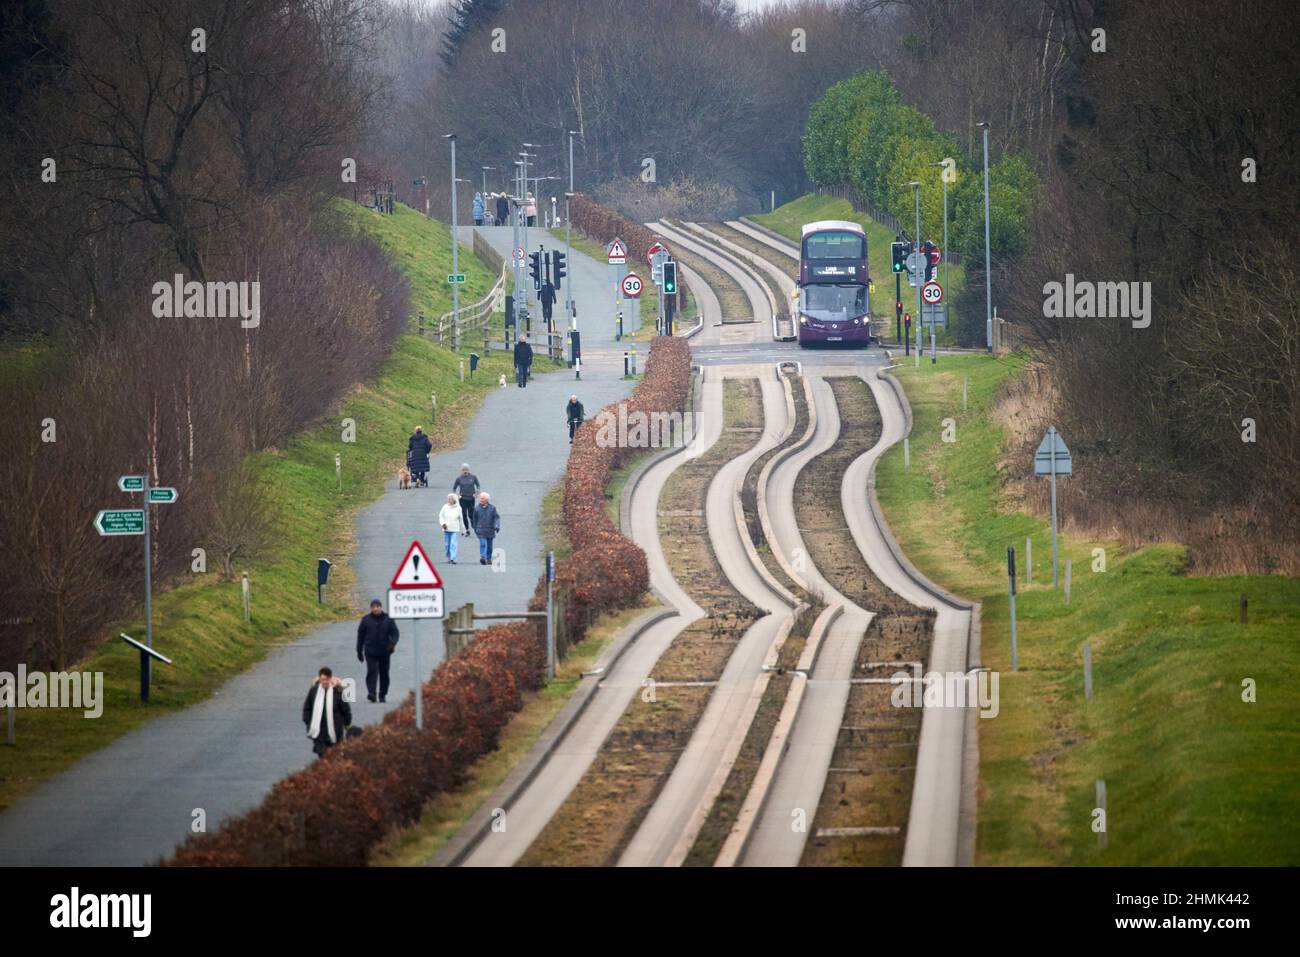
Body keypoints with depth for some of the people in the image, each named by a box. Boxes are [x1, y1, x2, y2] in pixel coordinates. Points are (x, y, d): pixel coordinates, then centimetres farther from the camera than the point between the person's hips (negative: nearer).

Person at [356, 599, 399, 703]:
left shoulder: (388, 619, 3)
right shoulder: (366, 619, 4)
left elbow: (395, 632, 2)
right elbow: (360, 635, 9)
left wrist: (392, 643, -19)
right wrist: (359, 651, 8)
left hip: (384, 651, 1)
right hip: (370, 651, -1)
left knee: (384, 673, 8)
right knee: (372, 671, -15)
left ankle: (383, 695, 21)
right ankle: (371, 693, -22)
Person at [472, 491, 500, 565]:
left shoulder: (492, 508, -1)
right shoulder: (477, 508, 2)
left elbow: (497, 517, -2)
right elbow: (475, 519, 11)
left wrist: (497, 526, -16)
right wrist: (475, 529, 14)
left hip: (490, 530, 1)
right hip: (481, 530, -1)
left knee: (489, 545, 10)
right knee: (483, 544, -16)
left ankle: (489, 558, 22)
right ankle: (483, 557, -24)